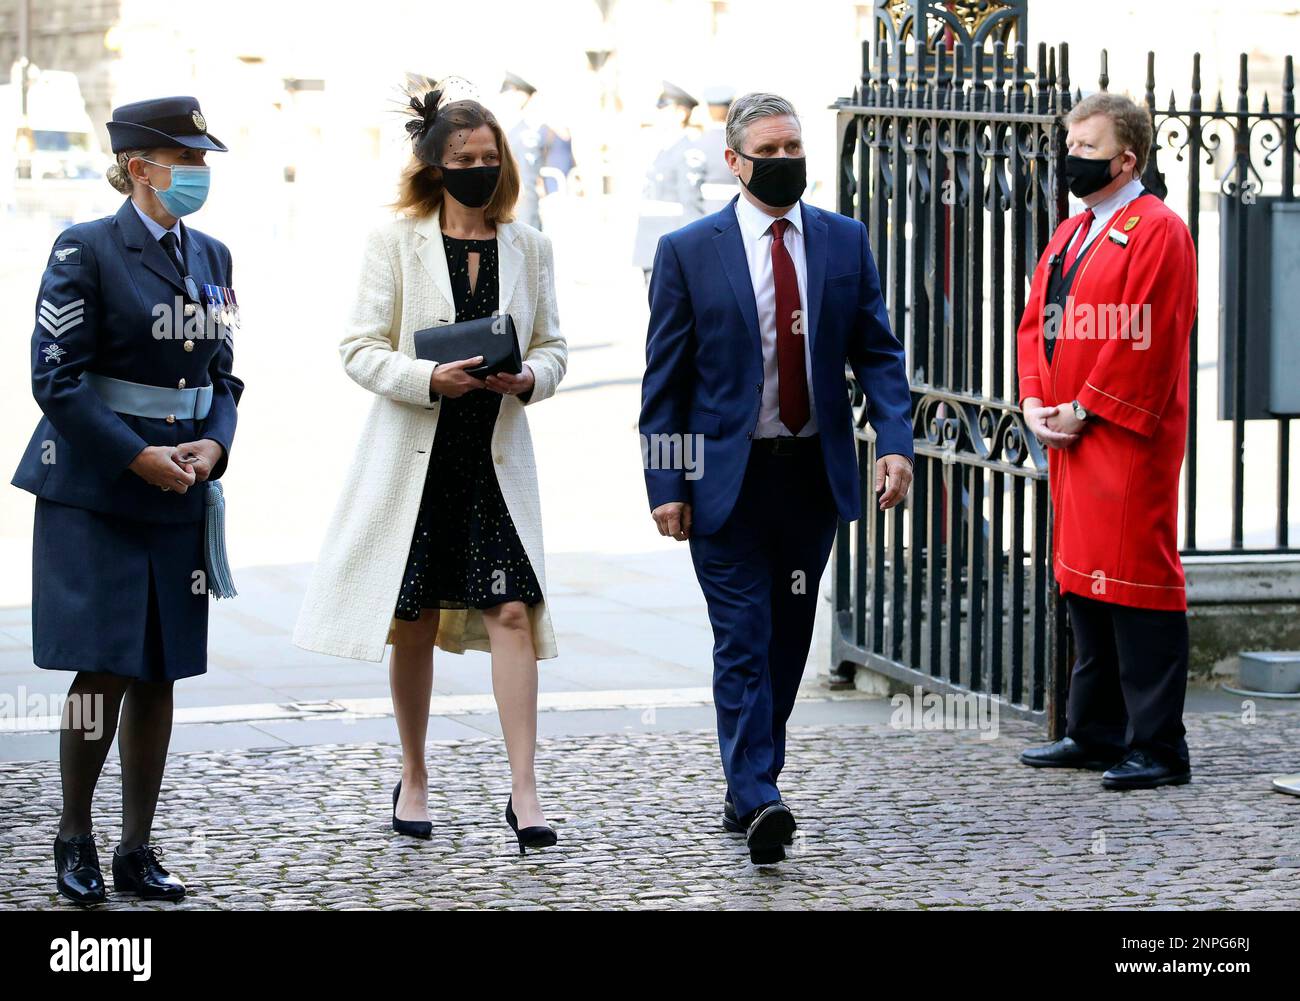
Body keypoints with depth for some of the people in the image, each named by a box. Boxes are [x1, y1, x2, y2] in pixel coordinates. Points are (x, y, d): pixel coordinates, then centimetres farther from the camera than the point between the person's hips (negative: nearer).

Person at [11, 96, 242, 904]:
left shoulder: (211, 257, 12)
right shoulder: (86, 251, -7)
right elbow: (57, 377, -11)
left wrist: (213, 445, -2)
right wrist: (139, 457, -15)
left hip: (181, 498, 6)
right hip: (93, 494, -6)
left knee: (159, 677, 5)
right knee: (104, 669, -8)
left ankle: (137, 851, 13)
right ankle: (74, 838, 9)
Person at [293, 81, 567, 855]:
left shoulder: (529, 247, 8)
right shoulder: (396, 242, 0)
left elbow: (554, 346, 12)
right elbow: (362, 349, -2)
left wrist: (529, 378, -11)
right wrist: (430, 378, -19)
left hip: (497, 456, 1)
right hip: (416, 451, -1)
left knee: (513, 609, -10)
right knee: (413, 619, 7)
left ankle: (524, 792, -10)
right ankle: (414, 777, 24)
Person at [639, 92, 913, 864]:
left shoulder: (844, 241, 6)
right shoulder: (688, 252, -2)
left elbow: (878, 352, 5)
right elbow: (665, 379, -1)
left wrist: (896, 443, -10)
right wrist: (666, 484, -7)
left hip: (814, 474, 4)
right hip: (727, 477, -3)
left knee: (787, 641, 12)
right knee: (743, 640, -9)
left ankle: (752, 785, 25)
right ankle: (757, 801, -15)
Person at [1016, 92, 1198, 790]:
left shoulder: (1156, 231, -10)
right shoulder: (1071, 235, 18)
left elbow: (1146, 341, -17)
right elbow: (1035, 322, 19)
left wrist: (1083, 410, -14)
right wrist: (1035, 402, 4)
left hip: (1129, 439, -9)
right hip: (1070, 439, 9)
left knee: (1135, 584, -8)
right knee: (1083, 582, 12)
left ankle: (1157, 747, -5)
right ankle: (1095, 734, 20)